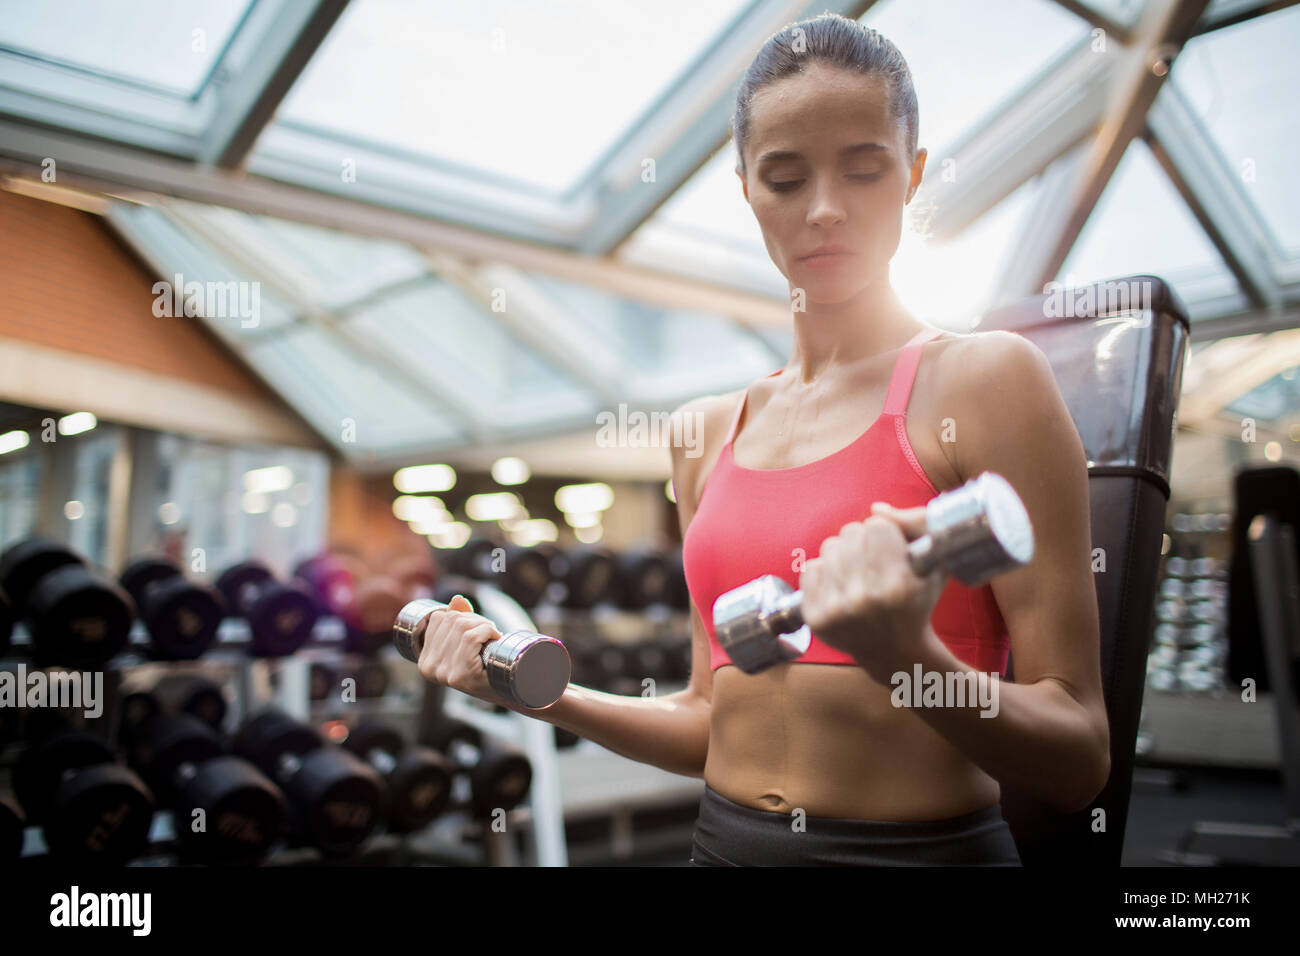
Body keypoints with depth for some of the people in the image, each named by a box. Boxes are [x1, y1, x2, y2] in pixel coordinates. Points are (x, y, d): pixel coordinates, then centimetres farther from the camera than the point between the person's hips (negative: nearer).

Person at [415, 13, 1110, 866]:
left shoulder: (983, 377, -11)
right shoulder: (708, 432, 4)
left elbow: (1080, 760, -13)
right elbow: (717, 722, 10)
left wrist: (904, 658, -29)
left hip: (921, 844, -4)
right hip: (726, 839, 5)